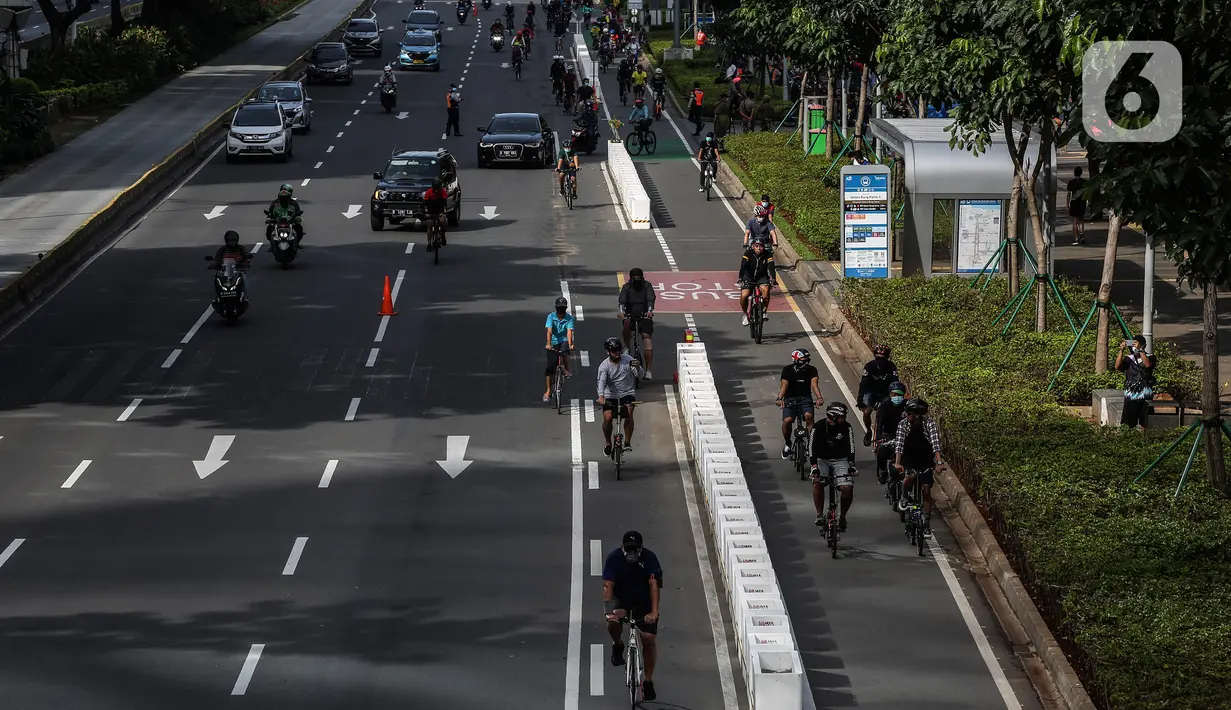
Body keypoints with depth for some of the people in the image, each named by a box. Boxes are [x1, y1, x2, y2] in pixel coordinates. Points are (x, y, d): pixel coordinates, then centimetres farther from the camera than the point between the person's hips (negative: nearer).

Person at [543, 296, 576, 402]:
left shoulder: (569, 318, -11)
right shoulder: (551, 316, -10)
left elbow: (569, 332, -23)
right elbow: (549, 331, -22)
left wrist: (570, 344, -39)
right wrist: (548, 344, -36)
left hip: (564, 341, -1)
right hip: (553, 343, 1)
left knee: (564, 349, -37)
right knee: (550, 366, -4)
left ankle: (567, 369, -12)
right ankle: (548, 390, 8)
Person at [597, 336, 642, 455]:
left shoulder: (628, 360, -4)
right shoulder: (604, 366, -10)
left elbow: (640, 374, -7)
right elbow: (601, 381, -25)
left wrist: (637, 367, -32)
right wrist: (601, 396, -43)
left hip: (627, 394, 0)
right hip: (611, 395, 0)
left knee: (628, 413, -26)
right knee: (607, 418, -17)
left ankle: (627, 442, -16)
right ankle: (607, 442, 10)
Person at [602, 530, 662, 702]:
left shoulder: (649, 558, -23)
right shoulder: (613, 558, -21)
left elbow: (654, 585, -31)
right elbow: (608, 585, -26)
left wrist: (654, 611, -42)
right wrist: (609, 609, -41)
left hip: (644, 601, 0)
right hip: (620, 598, 0)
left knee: (649, 638, -7)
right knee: (613, 621, -31)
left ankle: (648, 681, 9)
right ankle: (617, 646, 3)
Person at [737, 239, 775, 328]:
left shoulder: (767, 255, -14)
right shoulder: (748, 253, -18)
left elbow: (771, 268, -24)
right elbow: (743, 266, -27)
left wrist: (773, 279, -42)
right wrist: (740, 278, -42)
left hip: (761, 277, 0)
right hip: (749, 278, 0)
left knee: (766, 290, -31)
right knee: (744, 295, -21)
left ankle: (765, 311, -11)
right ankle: (745, 314, 7)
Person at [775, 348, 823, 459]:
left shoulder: (811, 370, -4)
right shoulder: (788, 370, -7)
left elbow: (814, 384, -18)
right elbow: (784, 384, -19)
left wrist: (819, 398, -37)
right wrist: (779, 398, -38)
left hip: (805, 398, 1)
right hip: (790, 399, -1)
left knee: (808, 416, -29)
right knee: (787, 420, -22)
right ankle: (787, 443, 5)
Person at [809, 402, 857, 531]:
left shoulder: (846, 427, -13)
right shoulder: (818, 427, -17)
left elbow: (850, 447, -21)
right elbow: (812, 448, -24)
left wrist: (851, 465, -36)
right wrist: (814, 467, -38)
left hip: (840, 460, 1)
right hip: (822, 459, -1)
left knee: (847, 488, -18)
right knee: (817, 482, -29)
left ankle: (842, 517, 4)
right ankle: (820, 515, -17)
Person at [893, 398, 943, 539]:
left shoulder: (929, 423, -19)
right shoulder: (903, 424, -16)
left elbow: (935, 443, -29)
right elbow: (899, 444, -27)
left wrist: (939, 462, -42)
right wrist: (897, 463, -41)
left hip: (926, 460, 0)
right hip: (909, 459, 0)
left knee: (926, 490, -6)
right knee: (911, 476, -32)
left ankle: (927, 522, 5)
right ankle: (905, 498, -3)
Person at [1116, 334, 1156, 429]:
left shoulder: (1149, 357, 1)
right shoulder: (1129, 358, 7)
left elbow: (1148, 364, -21)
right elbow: (1118, 366, -8)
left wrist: (1140, 350, -27)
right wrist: (1121, 351, -17)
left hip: (1144, 396, -2)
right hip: (1130, 396, 2)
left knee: (1143, 424, 2)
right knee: (1127, 424, -3)